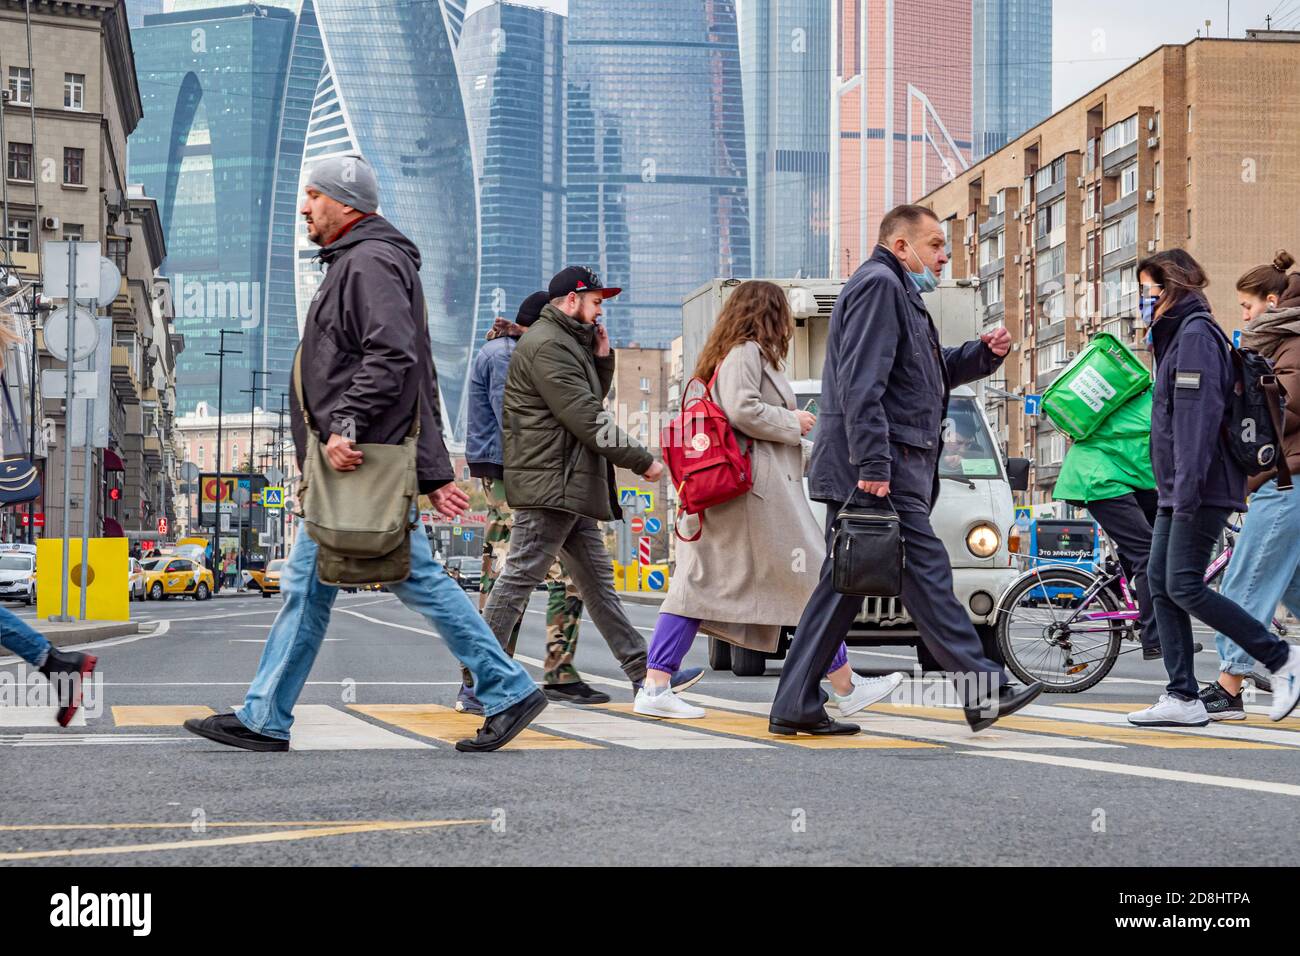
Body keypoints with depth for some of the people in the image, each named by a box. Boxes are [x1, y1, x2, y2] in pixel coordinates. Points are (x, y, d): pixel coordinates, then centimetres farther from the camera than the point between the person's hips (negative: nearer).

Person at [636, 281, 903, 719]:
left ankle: (654, 688, -2)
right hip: (759, 486, -10)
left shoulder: (729, 354, 21)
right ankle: (846, 688, 6)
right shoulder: (747, 353, -9)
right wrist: (793, 422, -9)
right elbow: (742, 409, -22)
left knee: (700, 585, 4)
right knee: (812, 582, -1)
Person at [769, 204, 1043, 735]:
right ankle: (983, 691, -7)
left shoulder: (898, 292, 26)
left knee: (843, 585, 8)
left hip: (881, 468, 11)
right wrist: (872, 465, -25)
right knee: (926, 572, -9)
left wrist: (985, 352, 15)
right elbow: (861, 383, -19)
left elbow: (931, 374, 33)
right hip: (881, 468, -11)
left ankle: (796, 709, 9)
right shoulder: (878, 284, -8)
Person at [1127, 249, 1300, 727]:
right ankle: (1183, 697, 5)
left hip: (1202, 489, -10)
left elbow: (1198, 417, -21)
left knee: (1184, 587, -11)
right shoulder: (1176, 334, 20)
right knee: (1160, 583, 4)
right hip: (1176, 490, 10)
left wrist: (1188, 489, -26)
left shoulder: (1196, 334, -12)